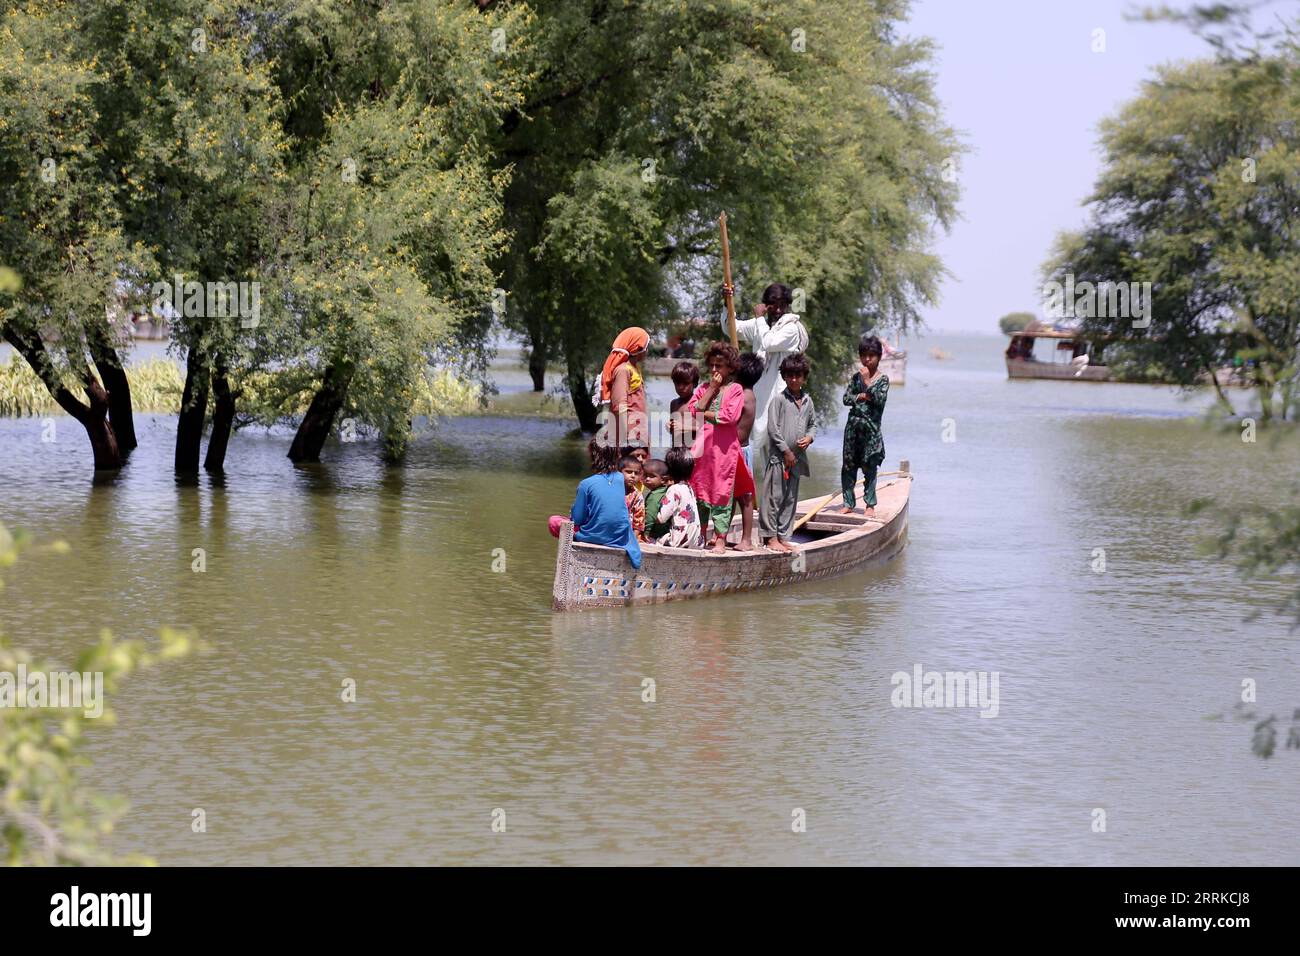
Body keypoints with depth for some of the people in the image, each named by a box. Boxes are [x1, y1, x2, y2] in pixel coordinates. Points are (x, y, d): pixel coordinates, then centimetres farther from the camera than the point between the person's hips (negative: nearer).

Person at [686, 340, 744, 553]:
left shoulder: (735, 390, 2)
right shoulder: (704, 388, 15)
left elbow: (730, 416, -12)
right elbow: (692, 411, 0)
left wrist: (704, 414, -4)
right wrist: (712, 389, -1)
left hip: (724, 447, -4)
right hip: (702, 445, 4)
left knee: (721, 492, -4)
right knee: (700, 490, 6)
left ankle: (720, 539, -1)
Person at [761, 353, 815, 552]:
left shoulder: (807, 401, 12)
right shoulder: (779, 400, -7)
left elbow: (812, 425, 23)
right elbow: (772, 428, -11)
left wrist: (809, 437, 0)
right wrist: (786, 451, -11)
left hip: (796, 457, 6)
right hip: (778, 456, -6)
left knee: (790, 499, 10)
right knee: (774, 497, -5)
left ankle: (783, 537, 16)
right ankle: (770, 538, -1)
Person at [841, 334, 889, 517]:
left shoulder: (882, 379, -2)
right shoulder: (856, 376, 8)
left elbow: (881, 399, -16)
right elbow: (846, 398, 2)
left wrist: (868, 383, -20)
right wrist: (862, 397, -11)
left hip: (871, 427, -4)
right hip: (854, 425, 4)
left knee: (869, 467, 1)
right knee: (848, 465, 4)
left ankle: (870, 504, 8)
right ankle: (848, 502, 11)